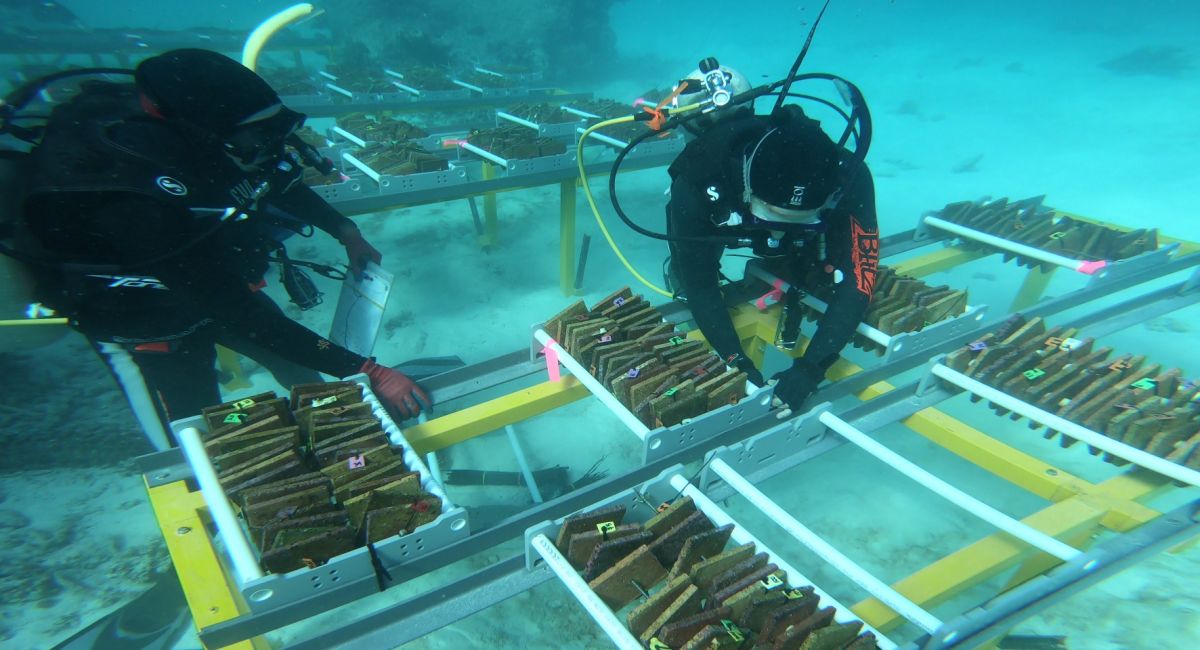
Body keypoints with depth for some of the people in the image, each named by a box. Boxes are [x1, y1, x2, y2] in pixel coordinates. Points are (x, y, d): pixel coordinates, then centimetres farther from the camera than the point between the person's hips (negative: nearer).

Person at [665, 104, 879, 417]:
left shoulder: (849, 180, -41)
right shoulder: (698, 180, -44)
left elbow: (857, 280, -39)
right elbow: (699, 282, -36)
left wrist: (810, 368, -46)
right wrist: (735, 360, -42)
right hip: (722, 211, -1)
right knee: (688, 282, -11)